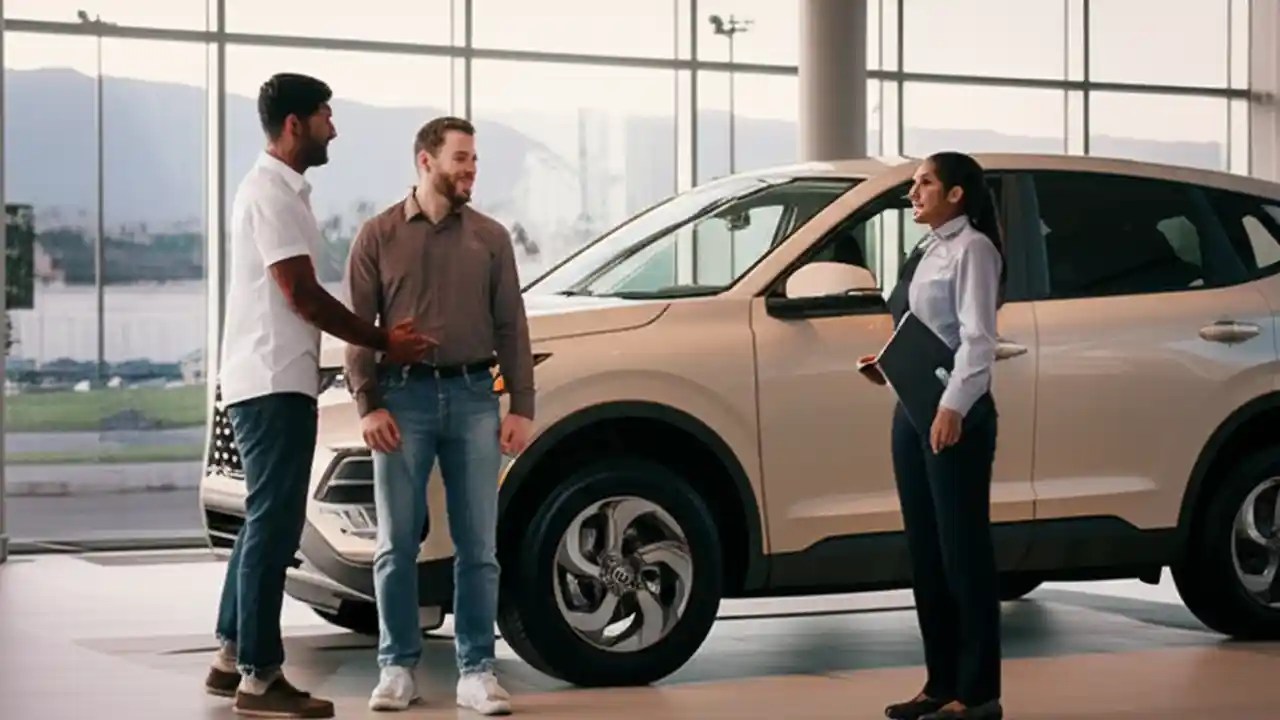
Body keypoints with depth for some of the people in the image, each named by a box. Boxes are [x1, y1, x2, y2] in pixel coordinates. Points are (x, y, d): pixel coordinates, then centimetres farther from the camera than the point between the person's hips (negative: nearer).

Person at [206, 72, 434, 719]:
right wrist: (384, 342, -11)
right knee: (274, 525, -8)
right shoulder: (272, 193, -14)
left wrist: (377, 337, 11)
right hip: (273, 383, -10)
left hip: (272, 381, 10)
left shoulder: (281, 190, 18)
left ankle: (230, 659, 22)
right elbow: (303, 296, -18)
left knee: (268, 522, 15)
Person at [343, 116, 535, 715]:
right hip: (404, 396, -1)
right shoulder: (380, 235, 4)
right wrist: (367, 405, -8)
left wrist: (521, 407, 1)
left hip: (473, 396, 2)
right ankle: (397, 668, 12)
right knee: (396, 544, 2)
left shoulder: (490, 237, 10)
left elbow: (511, 328, 8)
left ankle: (476, 672, 8)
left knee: (478, 545, 2)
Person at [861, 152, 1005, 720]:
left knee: (962, 548, -4)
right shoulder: (925, 252, 18)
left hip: (956, 413, -9)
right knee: (925, 550, 11)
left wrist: (953, 406, -27)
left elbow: (978, 338, -17)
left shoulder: (972, 248, -7)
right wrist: (888, 367, 5)